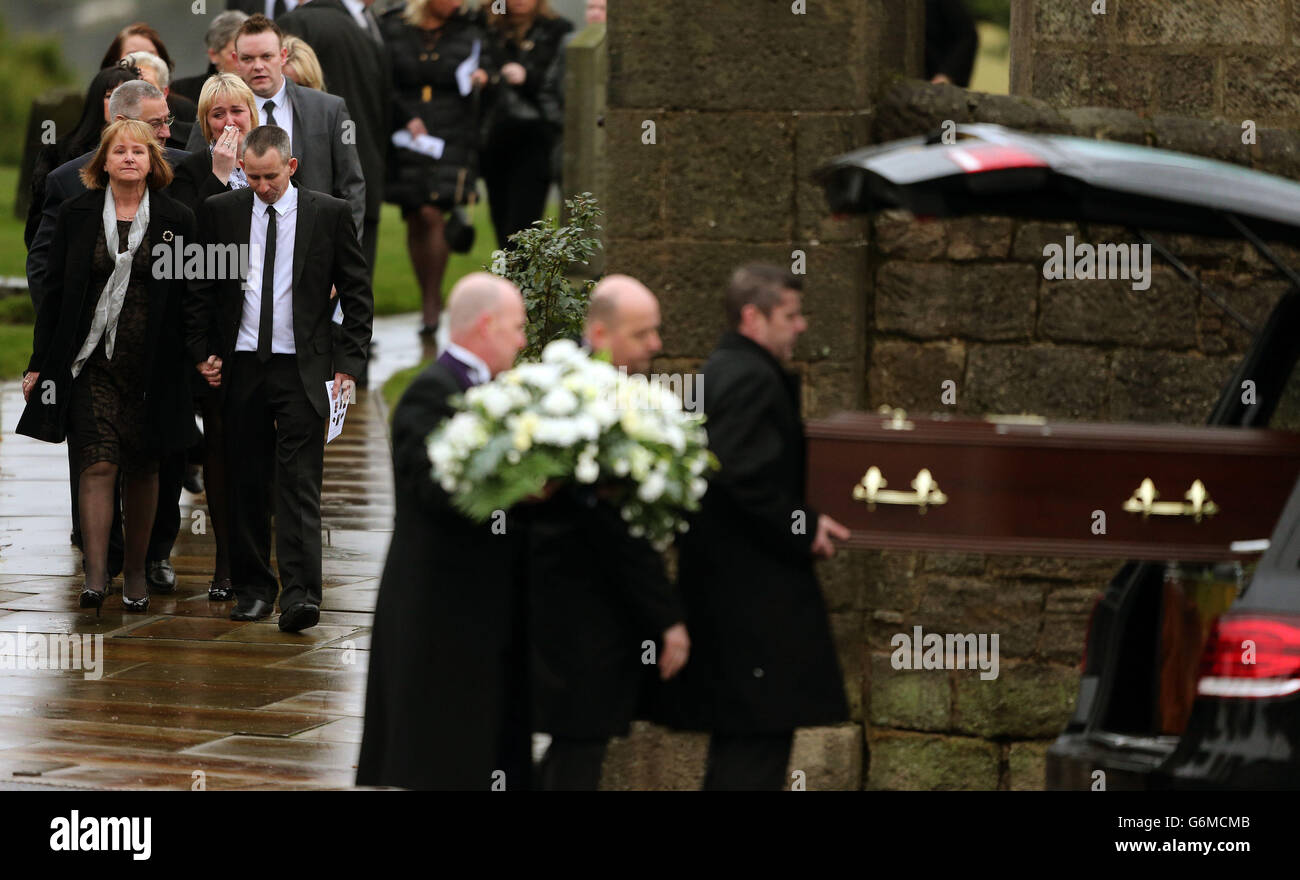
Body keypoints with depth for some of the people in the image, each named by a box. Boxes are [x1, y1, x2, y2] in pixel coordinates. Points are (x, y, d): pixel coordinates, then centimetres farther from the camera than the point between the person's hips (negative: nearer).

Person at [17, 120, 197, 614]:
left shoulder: (176, 220, 3)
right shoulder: (78, 215, 4)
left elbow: (190, 299, 5)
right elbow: (55, 292, 7)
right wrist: (39, 363, 4)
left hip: (151, 365, 1)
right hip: (90, 361, -1)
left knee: (142, 468, 7)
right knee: (98, 464, -10)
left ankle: (136, 572, 19)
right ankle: (95, 576, -14)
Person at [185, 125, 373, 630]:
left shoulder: (329, 214, 1)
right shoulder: (219, 212, 5)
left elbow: (357, 295, 4)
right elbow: (199, 290, 12)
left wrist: (348, 364, -2)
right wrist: (201, 353, 4)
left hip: (302, 369, -2)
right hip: (241, 367, 2)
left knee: (299, 483, -10)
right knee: (246, 483, 6)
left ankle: (299, 594, -15)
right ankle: (253, 588, 16)